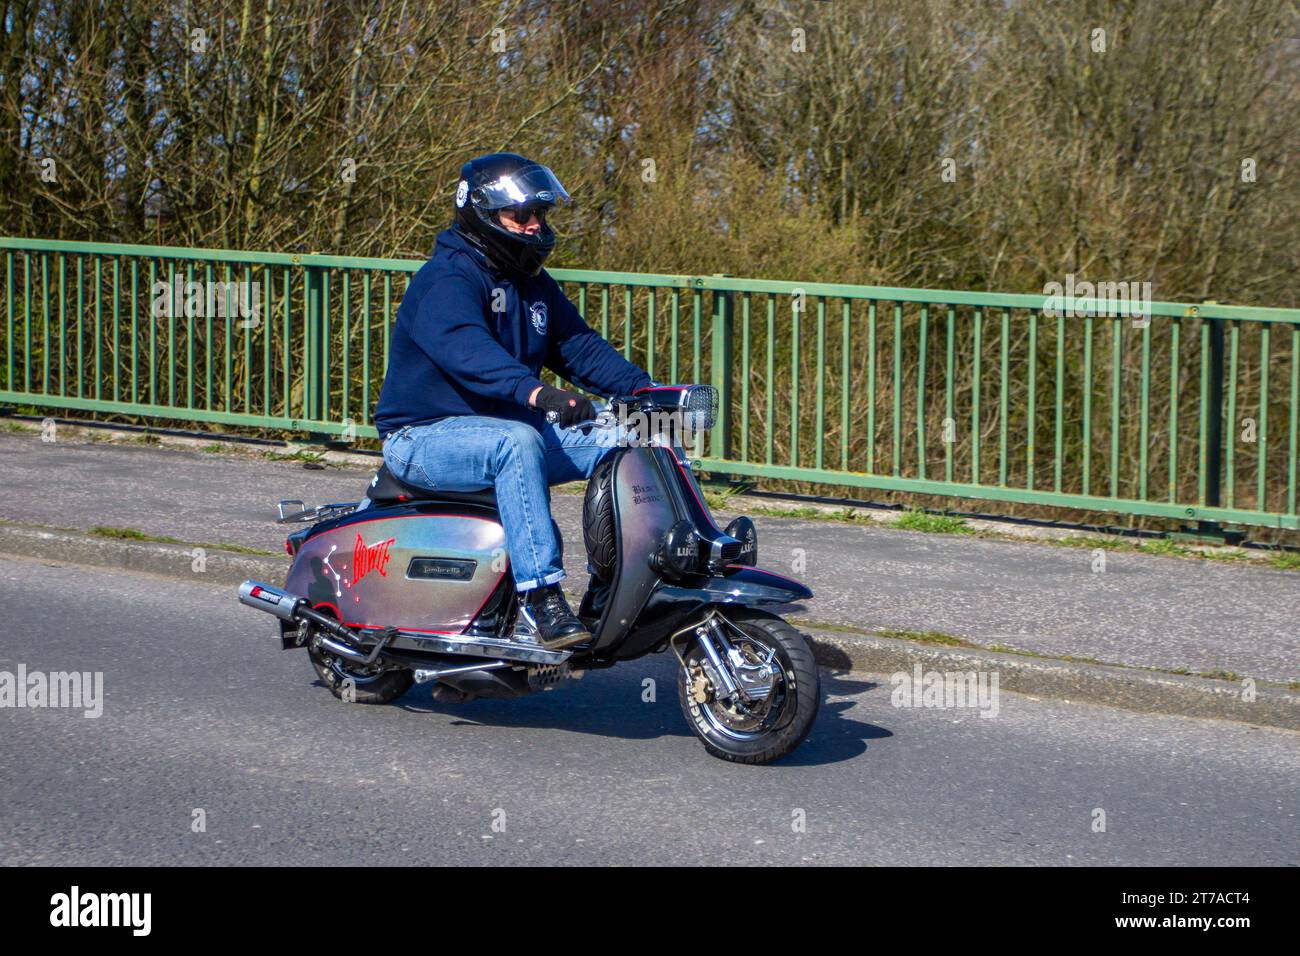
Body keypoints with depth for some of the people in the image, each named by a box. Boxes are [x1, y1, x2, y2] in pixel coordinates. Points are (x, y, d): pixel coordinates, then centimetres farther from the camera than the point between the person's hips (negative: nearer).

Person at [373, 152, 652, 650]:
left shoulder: (534, 285, 14)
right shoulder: (446, 279, -16)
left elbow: (579, 344, 10)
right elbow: (465, 348, -35)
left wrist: (641, 388, -9)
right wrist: (535, 392, -51)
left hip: (507, 425, 9)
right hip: (425, 436, -8)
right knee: (519, 442, -38)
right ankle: (542, 599, -41)